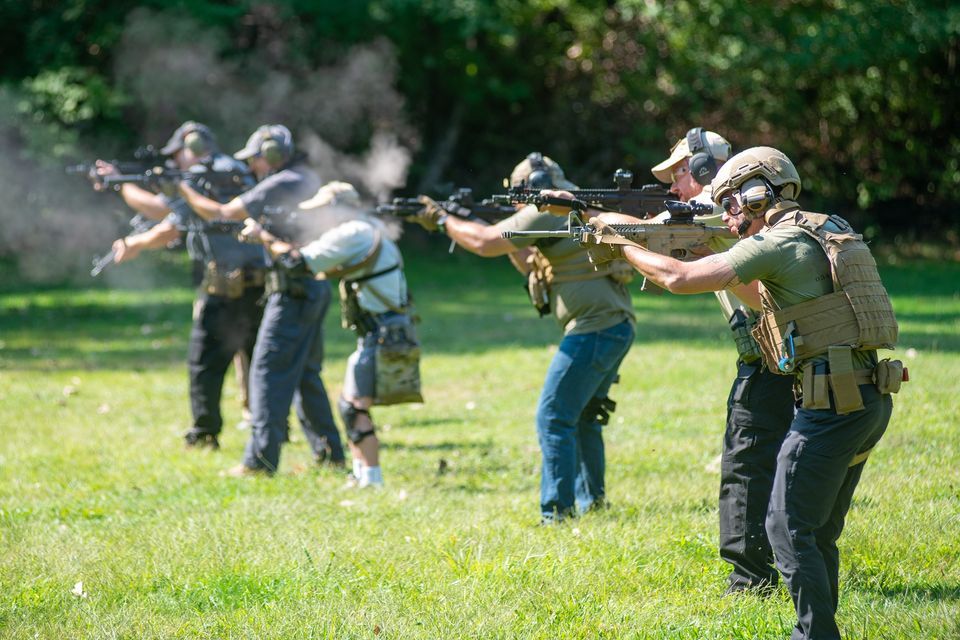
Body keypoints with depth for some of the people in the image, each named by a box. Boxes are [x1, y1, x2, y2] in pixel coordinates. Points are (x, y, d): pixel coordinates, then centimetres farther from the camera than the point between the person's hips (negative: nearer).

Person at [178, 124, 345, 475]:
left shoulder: (279, 185, -13)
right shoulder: (309, 180, 15)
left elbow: (222, 214, -10)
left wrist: (183, 188, 1)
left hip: (293, 290, -9)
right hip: (316, 287, 9)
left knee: (269, 369, -8)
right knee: (305, 372, 16)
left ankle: (260, 458, -11)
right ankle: (328, 452, 18)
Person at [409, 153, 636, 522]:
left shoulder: (546, 212, -8)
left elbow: (486, 244, -11)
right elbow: (527, 263, 30)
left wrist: (442, 221, 2)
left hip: (594, 330, -10)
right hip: (617, 326, 10)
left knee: (554, 419, -8)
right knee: (581, 416, 20)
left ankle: (557, 513, -10)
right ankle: (591, 501, 27)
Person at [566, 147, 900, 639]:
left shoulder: (778, 243, -10)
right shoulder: (826, 234, 18)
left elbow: (679, 279, -11)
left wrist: (621, 242, 3)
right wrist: (717, 264, 26)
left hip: (833, 405, -9)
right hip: (871, 401, 9)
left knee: (789, 529, -4)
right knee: (818, 534, 15)